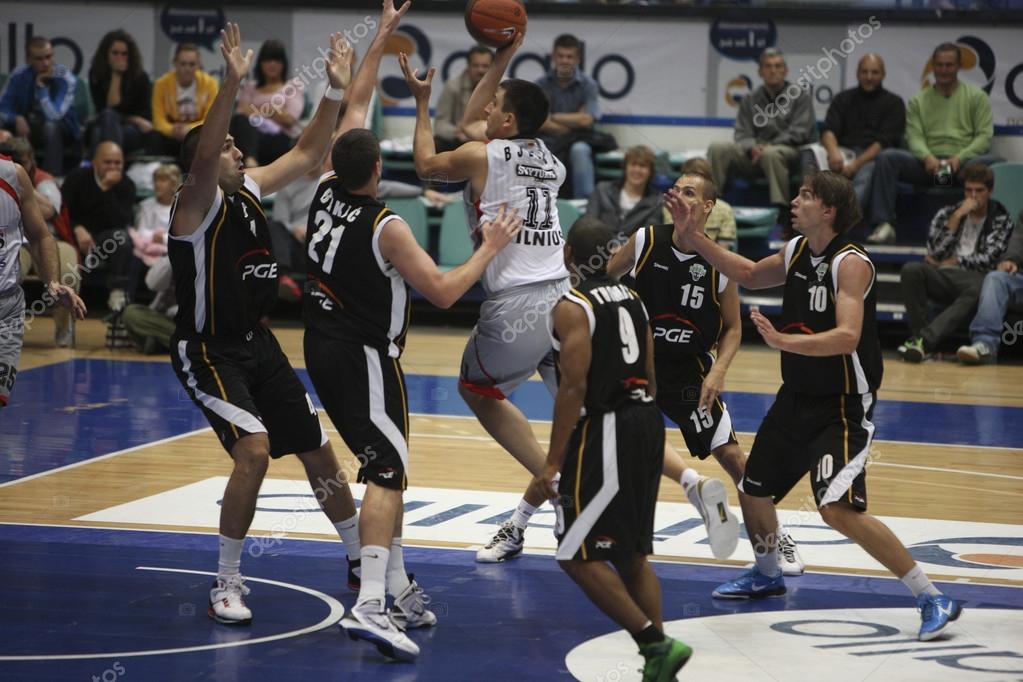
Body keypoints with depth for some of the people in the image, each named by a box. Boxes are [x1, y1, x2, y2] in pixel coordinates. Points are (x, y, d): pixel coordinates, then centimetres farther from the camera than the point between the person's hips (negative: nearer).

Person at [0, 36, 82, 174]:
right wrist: (17, 119, -31)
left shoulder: (65, 78, -22)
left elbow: (53, 116, -31)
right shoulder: (19, 76, -12)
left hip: (62, 132, -3)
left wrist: (41, 86, -33)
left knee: (50, 126, -37)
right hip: (29, 128, 3)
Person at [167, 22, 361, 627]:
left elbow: (307, 154, 12)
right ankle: (227, 584, -12)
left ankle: (361, 562, 29)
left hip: (259, 345, 8)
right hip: (207, 352, -8)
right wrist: (232, 85, -50)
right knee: (255, 448, -25)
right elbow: (203, 155, -38)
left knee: (318, 450, 12)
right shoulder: (198, 204, -18)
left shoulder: (249, 191, 3)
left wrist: (337, 91, 0)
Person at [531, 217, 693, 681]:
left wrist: (553, 462, -16)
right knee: (632, 554, 16)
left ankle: (654, 643, -12)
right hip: (645, 421, 9)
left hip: (604, 433, -9)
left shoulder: (572, 308, -12)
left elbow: (574, 387, -18)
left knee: (578, 556, -4)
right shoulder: (631, 299, 13)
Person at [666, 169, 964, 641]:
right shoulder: (796, 251, 3)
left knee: (838, 510, -22)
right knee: (754, 491, 19)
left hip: (843, 407, -9)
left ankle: (932, 600, -15)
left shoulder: (851, 264, -21)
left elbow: (847, 337, -33)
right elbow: (749, 275, 23)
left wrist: (783, 340, -43)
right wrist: (694, 238, 17)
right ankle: (766, 576, 48)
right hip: (796, 398, 9)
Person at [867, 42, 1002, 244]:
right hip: (928, 164, 2)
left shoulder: (977, 97, 14)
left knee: (994, 162, -35)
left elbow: (984, 136, 4)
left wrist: (960, 158, -15)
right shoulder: (918, 101, 19)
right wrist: (927, 157, -18)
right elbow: (914, 136, 6)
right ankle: (884, 225, -31)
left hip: (964, 162, -2)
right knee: (886, 157, -24)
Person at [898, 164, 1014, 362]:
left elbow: (987, 260, -1)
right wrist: (957, 216, -2)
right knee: (911, 270, -29)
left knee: (980, 288, -41)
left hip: (974, 278, -3)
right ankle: (919, 335, -35)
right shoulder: (946, 214, 18)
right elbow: (935, 252, 2)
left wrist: (950, 262, 3)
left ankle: (924, 340, -54)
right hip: (943, 278, 3)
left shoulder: (1001, 219, 10)